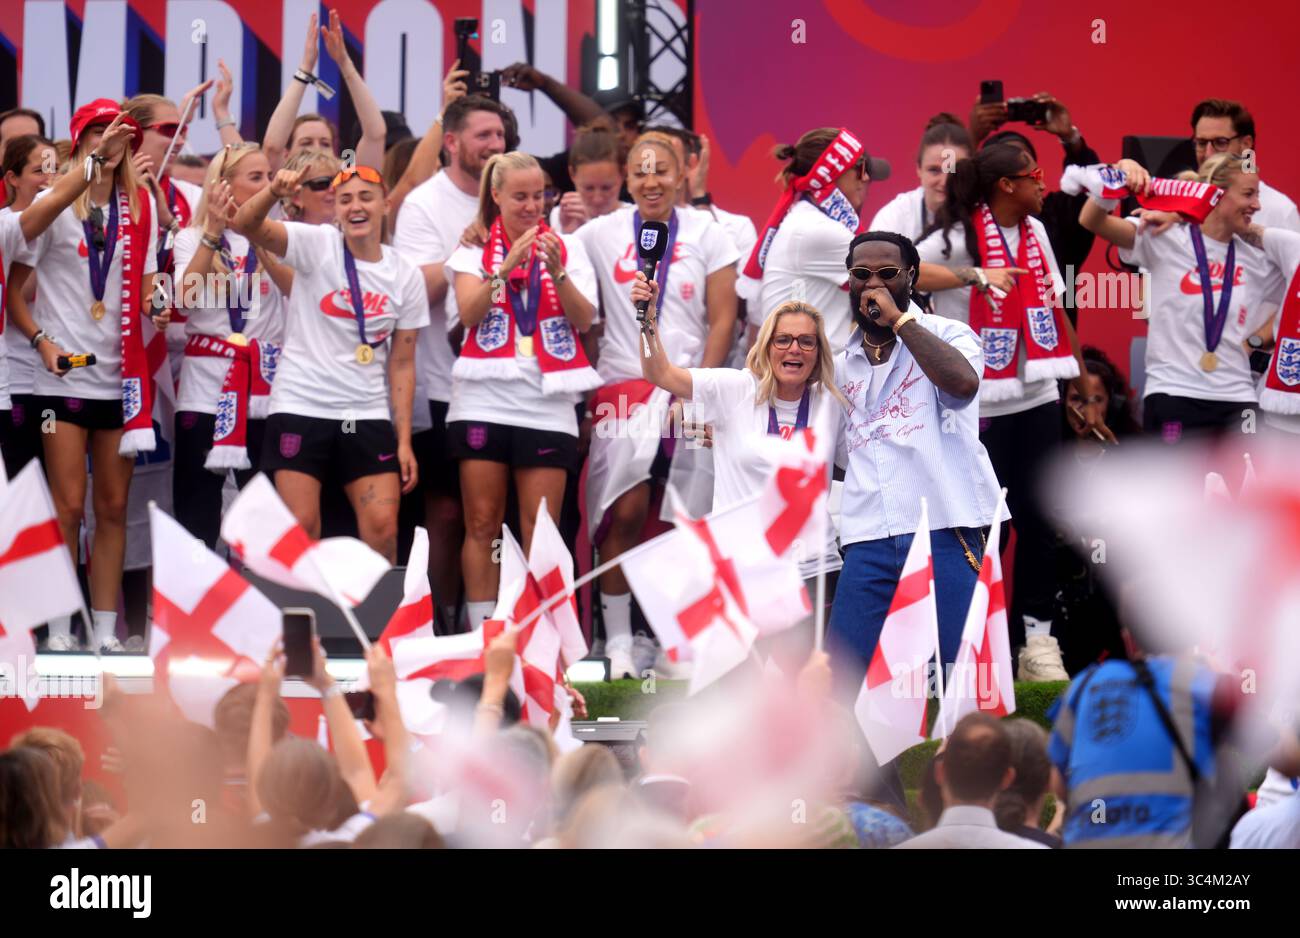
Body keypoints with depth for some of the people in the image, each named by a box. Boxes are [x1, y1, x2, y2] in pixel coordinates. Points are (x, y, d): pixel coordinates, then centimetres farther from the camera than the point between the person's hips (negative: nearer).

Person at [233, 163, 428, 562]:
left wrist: (404, 440, 0)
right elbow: (247, 225, -21)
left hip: (368, 416, 2)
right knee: (301, 528, -6)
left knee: (382, 528, -5)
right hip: (301, 408, -2)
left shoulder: (405, 276, 2)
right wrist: (273, 193, -43)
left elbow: (402, 364, 6)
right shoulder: (316, 245, -5)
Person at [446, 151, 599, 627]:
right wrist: (508, 265, -19)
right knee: (482, 525, 0)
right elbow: (468, 312, -8)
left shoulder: (568, 247, 10)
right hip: (484, 401, 0)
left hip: (547, 403, 0)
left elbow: (584, 319, -1)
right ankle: (481, 634, 3)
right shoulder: (474, 249, 8)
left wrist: (556, 270, -16)